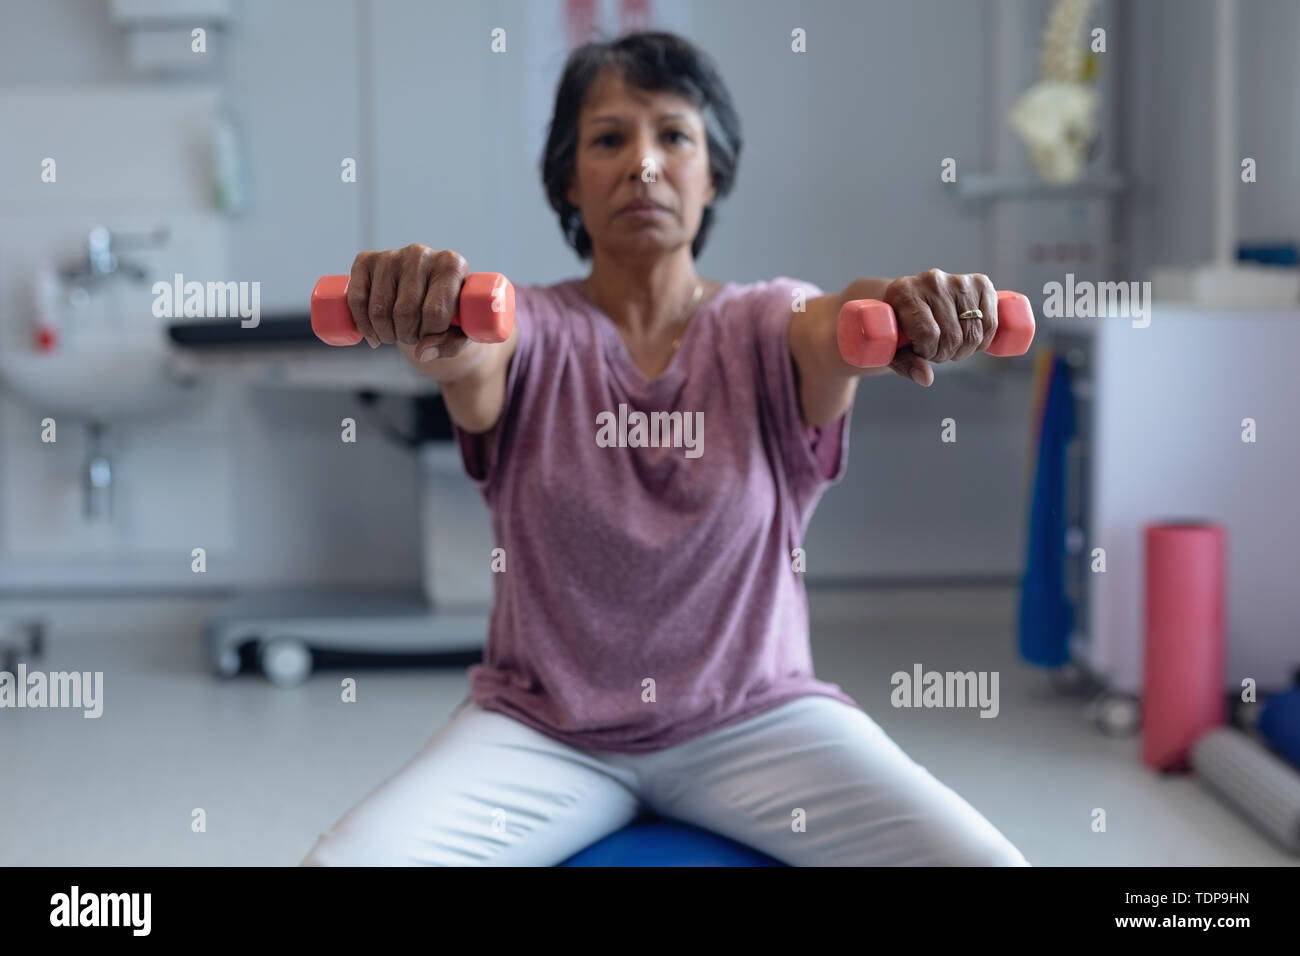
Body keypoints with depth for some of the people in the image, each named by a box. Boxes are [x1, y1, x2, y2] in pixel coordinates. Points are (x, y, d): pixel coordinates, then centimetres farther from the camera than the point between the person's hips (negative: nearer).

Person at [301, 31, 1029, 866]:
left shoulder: (764, 326, 3)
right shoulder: (532, 331, 2)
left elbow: (833, 333, -22)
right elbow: (470, 352, -23)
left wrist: (893, 307, -47)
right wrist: (431, 329, -49)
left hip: (754, 714, 0)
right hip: (543, 726, 0)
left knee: (983, 860, -22)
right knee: (343, 861, -25)